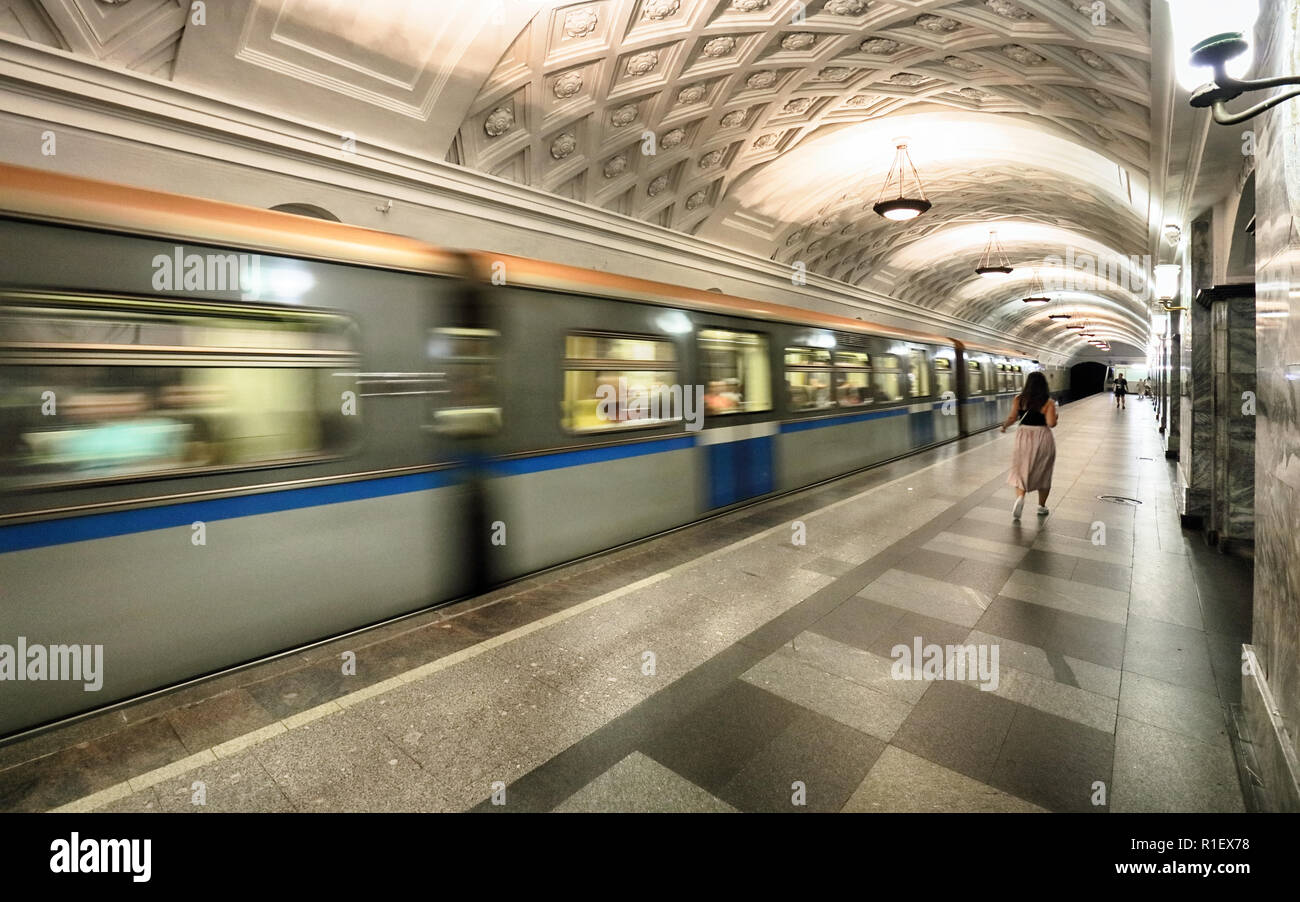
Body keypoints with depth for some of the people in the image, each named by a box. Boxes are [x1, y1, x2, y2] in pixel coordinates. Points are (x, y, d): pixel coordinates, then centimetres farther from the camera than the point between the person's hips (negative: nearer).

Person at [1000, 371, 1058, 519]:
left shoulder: (1019, 399, -3)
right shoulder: (1048, 402, -6)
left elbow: (1012, 418, -8)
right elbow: (1051, 424, -14)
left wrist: (1005, 426, 11)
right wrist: (1055, 417, 7)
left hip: (1024, 437, 0)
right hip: (1043, 439, 0)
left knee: (1022, 471, 9)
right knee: (1043, 473, 15)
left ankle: (1020, 497, -18)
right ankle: (1042, 507, 25)